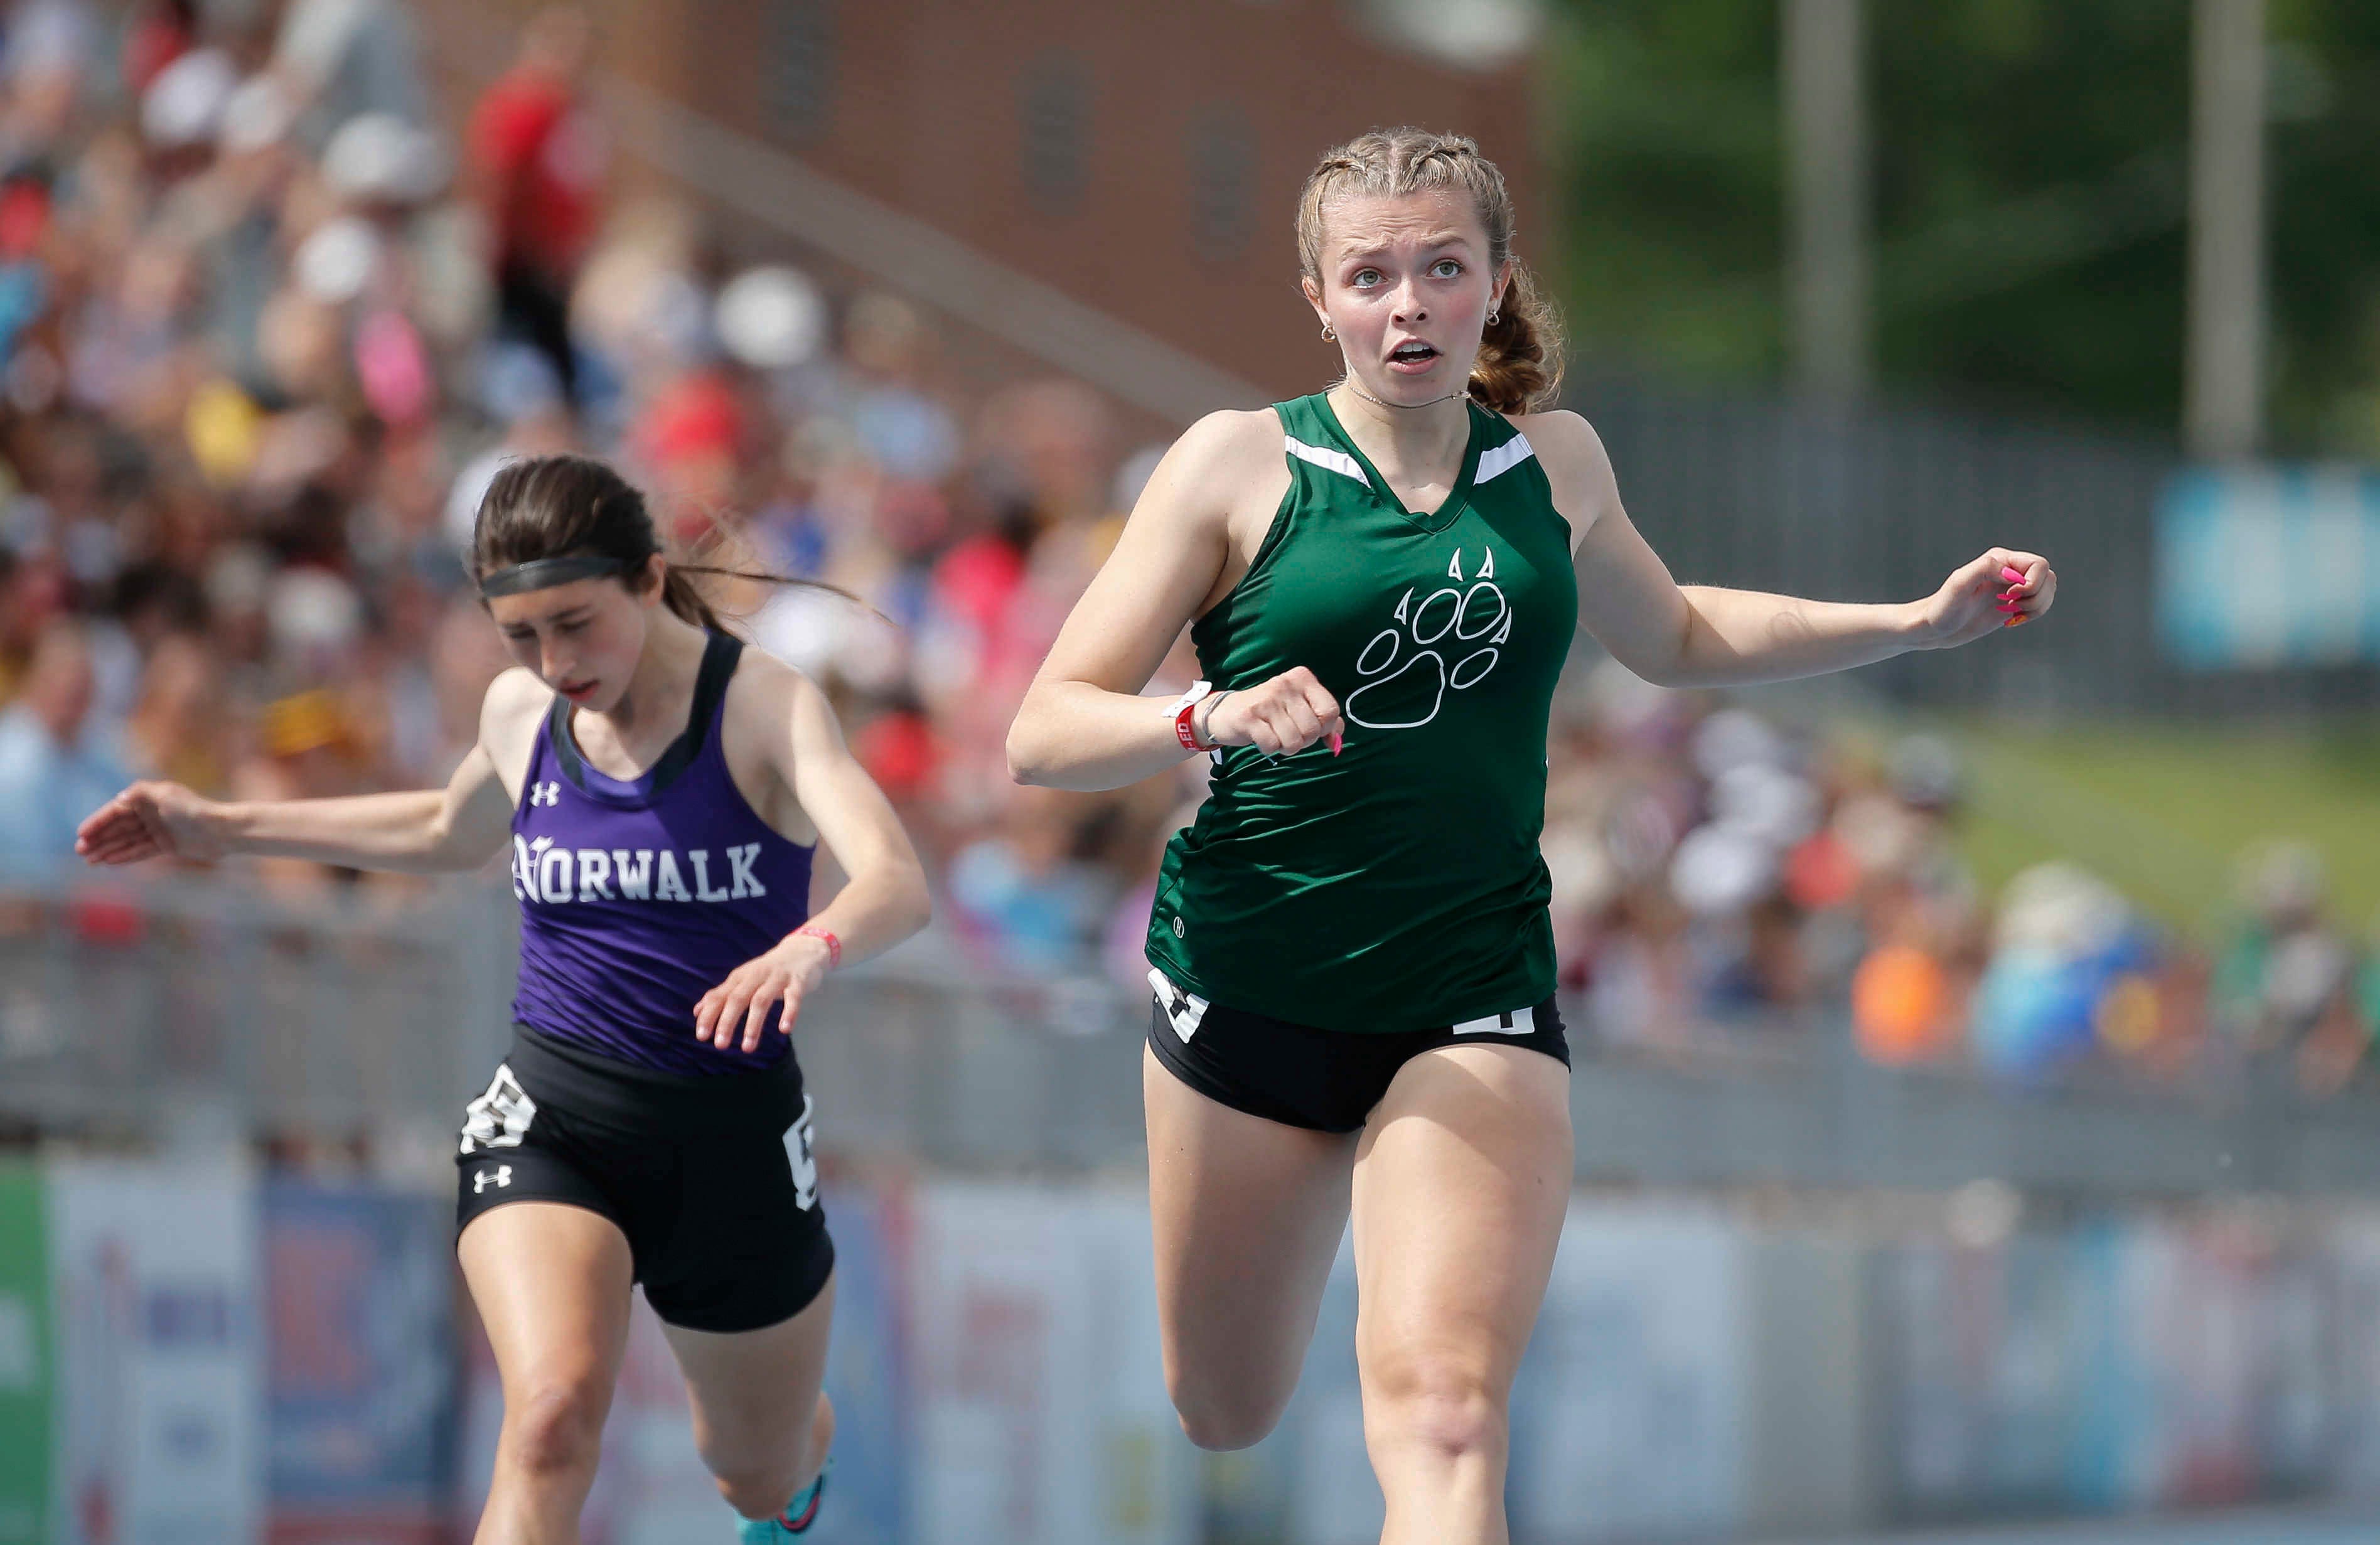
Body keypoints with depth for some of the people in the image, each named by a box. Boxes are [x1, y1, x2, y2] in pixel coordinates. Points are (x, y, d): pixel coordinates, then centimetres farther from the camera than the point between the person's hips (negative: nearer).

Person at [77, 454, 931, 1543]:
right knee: (553, 1415, -30)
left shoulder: (765, 706, -15)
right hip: (551, 1114, 1)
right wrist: (226, 829, 24)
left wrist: (809, 951, -53)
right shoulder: (521, 713, 0)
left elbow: (897, 884, -31)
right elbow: (454, 832, 25)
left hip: (735, 1131, -1)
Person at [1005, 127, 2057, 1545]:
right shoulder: (1240, 467, -5)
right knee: (1228, 1418, 15)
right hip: (1254, 988, -1)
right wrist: (1212, 718, -28)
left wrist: (1922, 624, 20)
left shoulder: (1555, 462, 6)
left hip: (1474, 1001, 1)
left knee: (1443, 1414, -23)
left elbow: (1670, 635, 28)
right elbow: (1045, 734, -8)